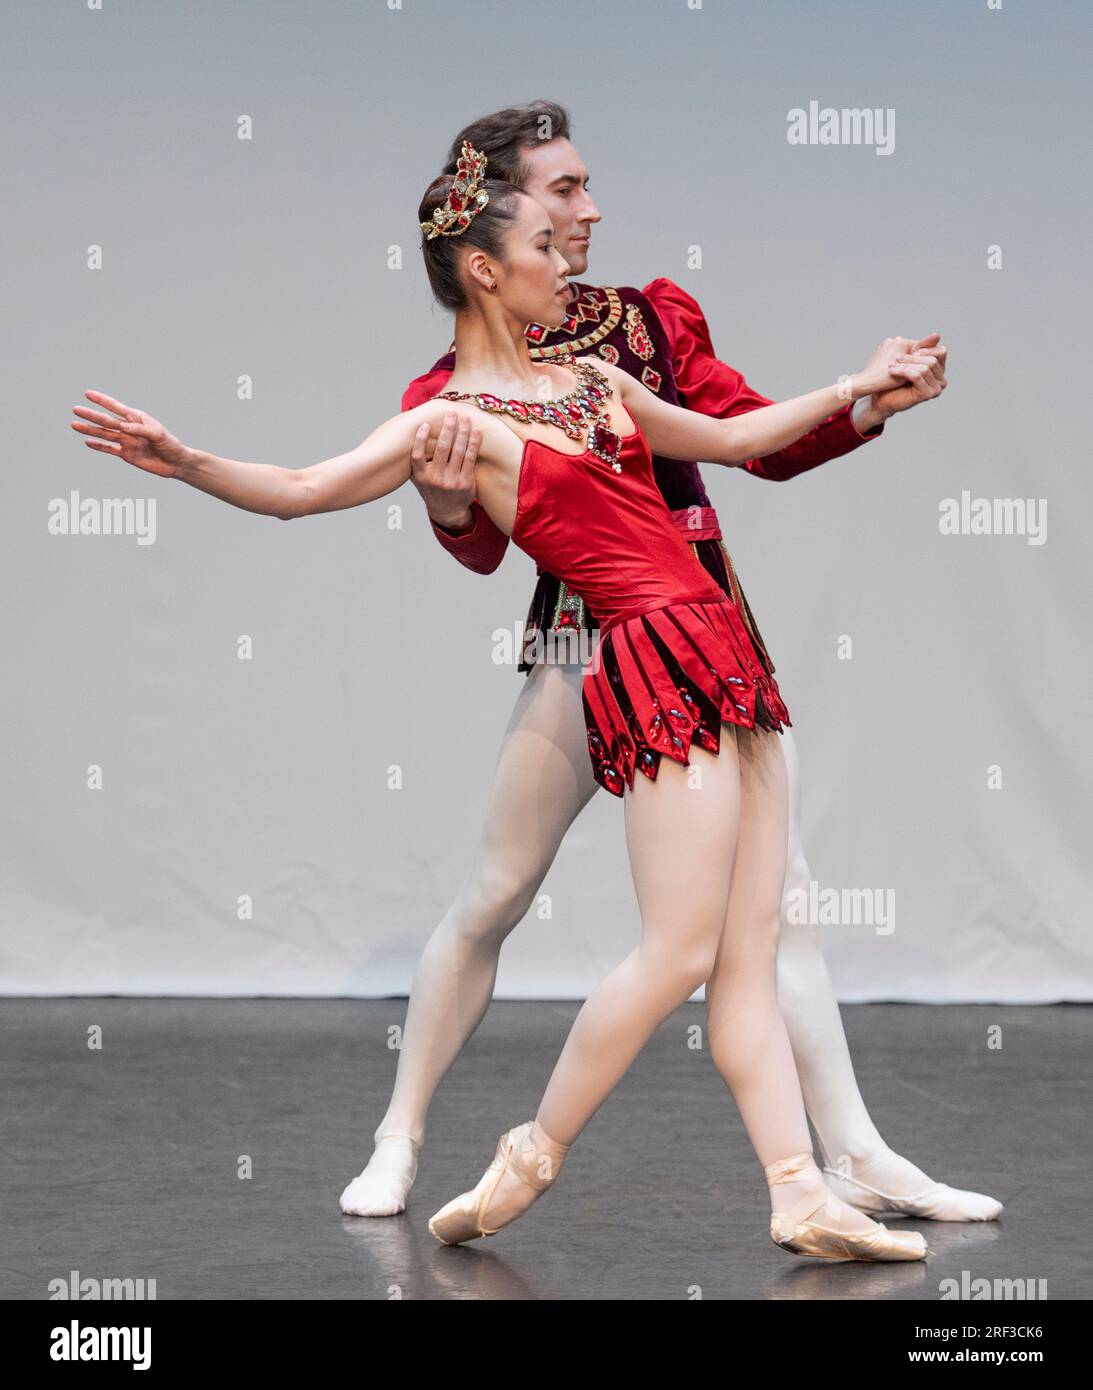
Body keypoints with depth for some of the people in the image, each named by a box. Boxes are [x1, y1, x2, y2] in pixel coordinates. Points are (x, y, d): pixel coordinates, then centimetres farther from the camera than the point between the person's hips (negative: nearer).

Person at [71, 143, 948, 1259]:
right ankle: (534, 1157, 5)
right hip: (656, 658, -7)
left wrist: (857, 386, 34)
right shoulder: (455, 419, -3)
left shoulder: (590, 380, 19)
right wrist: (187, 464, -28)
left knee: (750, 957, 4)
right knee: (679, 951, -11)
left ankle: (804, 1198, 3)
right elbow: (300, 489, -12)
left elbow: (731, 438, 31)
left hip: (722, 654, 7)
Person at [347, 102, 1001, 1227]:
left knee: (781, 896, 4)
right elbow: (483, 551, -10)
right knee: (493, 897, 0)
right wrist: (449, 504, -32)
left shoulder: (648, 319, 8)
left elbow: (765, 441, 10)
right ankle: (398, 1141, 15)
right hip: (585, 645, -3)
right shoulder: (465, 384, -1)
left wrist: (869, 408, -6)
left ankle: (856, 1158, 8)